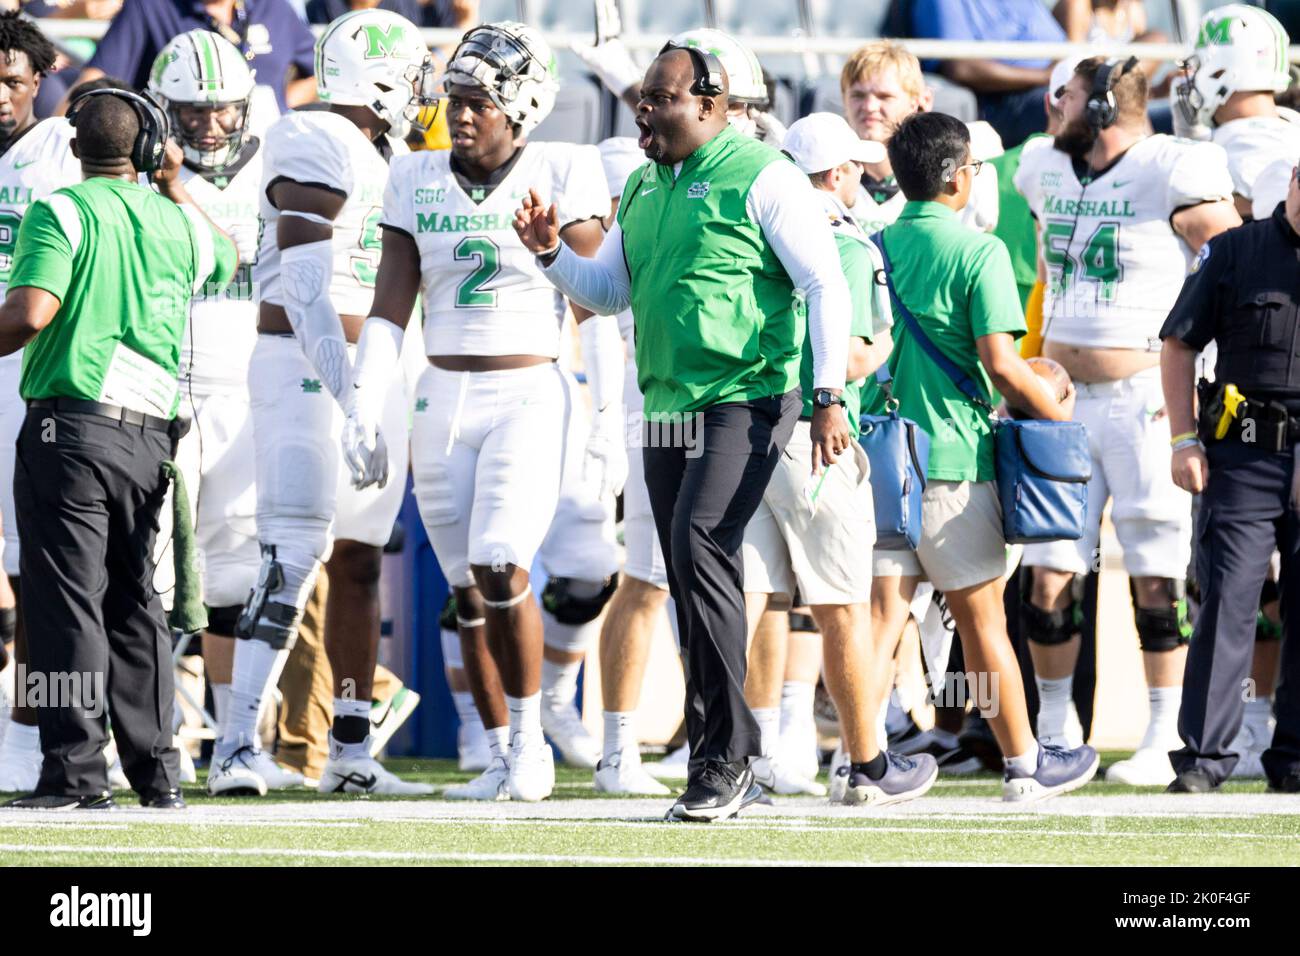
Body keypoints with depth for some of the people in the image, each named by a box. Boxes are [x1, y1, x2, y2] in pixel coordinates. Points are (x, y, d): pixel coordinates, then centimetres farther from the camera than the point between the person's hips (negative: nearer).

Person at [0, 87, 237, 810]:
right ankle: (158, 770, 15)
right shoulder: (178, 222, 11)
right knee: (136, 600, 14)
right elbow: (226, 259, 35)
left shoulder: (60, 214, -6)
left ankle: (77, 769, -8)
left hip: (73, 425, -5)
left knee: (69, 601, -4)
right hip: (152, 435, 5)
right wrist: (176, 187, 42)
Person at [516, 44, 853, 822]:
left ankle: (728, 753, -15)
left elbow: (825, 285, -10)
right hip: (668, 409, 8)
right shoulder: (644, 190, 15)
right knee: (693, 581, 8)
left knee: (699, 549, -21)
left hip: (746, 401, -8)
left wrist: (829, 397, -15)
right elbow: (609, 292, 25)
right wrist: (553, 254, 6)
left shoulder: (760, 179, -8)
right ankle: (726, 769, 16)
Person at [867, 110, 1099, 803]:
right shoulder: (978, 252, -10)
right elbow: (1000, 364, -16)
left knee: (880, 613, 2)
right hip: (952, 454, -4)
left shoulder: (875, 248, 7)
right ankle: (1025, 765, 15)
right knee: (981, 616, 5)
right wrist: (1059, 415, -2)